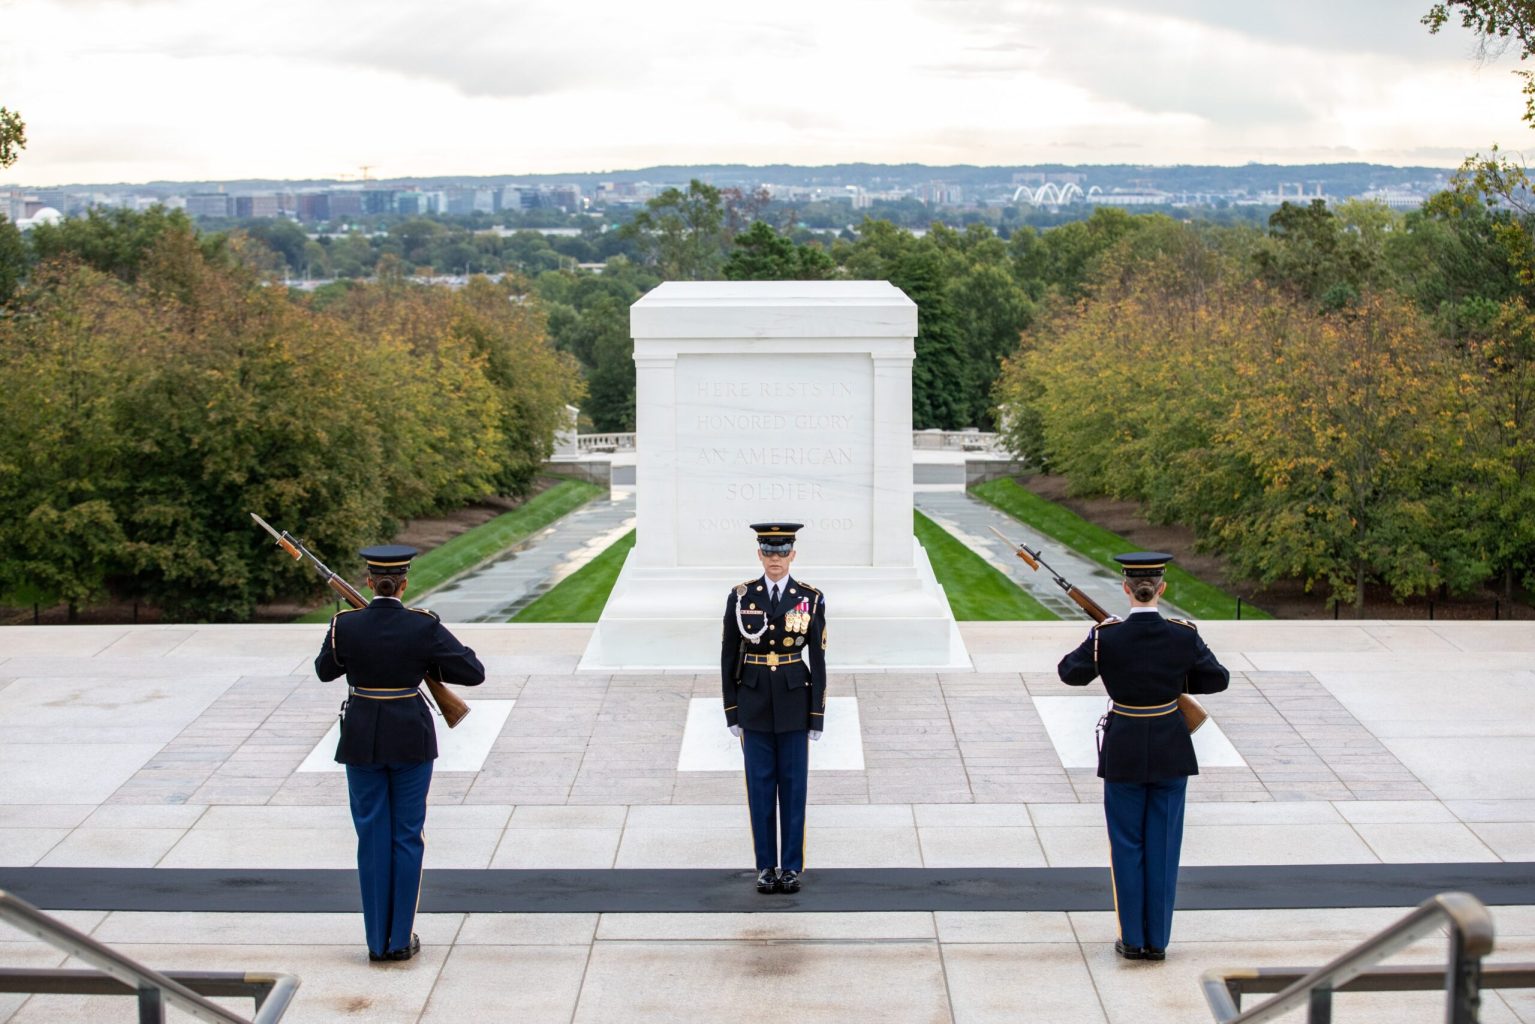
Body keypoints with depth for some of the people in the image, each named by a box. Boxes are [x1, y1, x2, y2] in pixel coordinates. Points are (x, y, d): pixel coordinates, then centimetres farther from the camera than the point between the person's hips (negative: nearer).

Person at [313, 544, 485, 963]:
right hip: (411, 740, -1)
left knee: (372, 838, 9)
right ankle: (401, 939, 12)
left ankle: (377, 941, 13)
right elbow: (474, 672, -8)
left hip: (362, 740, 1)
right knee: (407, 837, 9)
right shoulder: (424, 626, -12)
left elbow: (325, 670, 10)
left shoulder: (345, 625, -9)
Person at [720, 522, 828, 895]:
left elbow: (817, 660, -3)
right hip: (754, 703, 1)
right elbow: (729, 656, 2)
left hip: (794, 703, -1)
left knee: (793, 785, 3)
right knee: (760, 785, 4)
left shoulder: (811, 599, -4)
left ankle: (791, 867, 13)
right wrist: (731, 712, 0)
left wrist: (817, 717, -5)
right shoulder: (740, 597, -3)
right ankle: (766, 867, 14)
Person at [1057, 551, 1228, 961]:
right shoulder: (1184, 635, -9)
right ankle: (1157, 940, 15)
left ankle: (1132, 939, 14)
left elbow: (1071, 672, 0)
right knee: (1163, 844, 10)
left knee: (1127, 846, 10)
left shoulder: (1106, 636, -14)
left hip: (1123, 753, -1)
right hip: (1171, 752, 1)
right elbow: (1218, 679, 2)